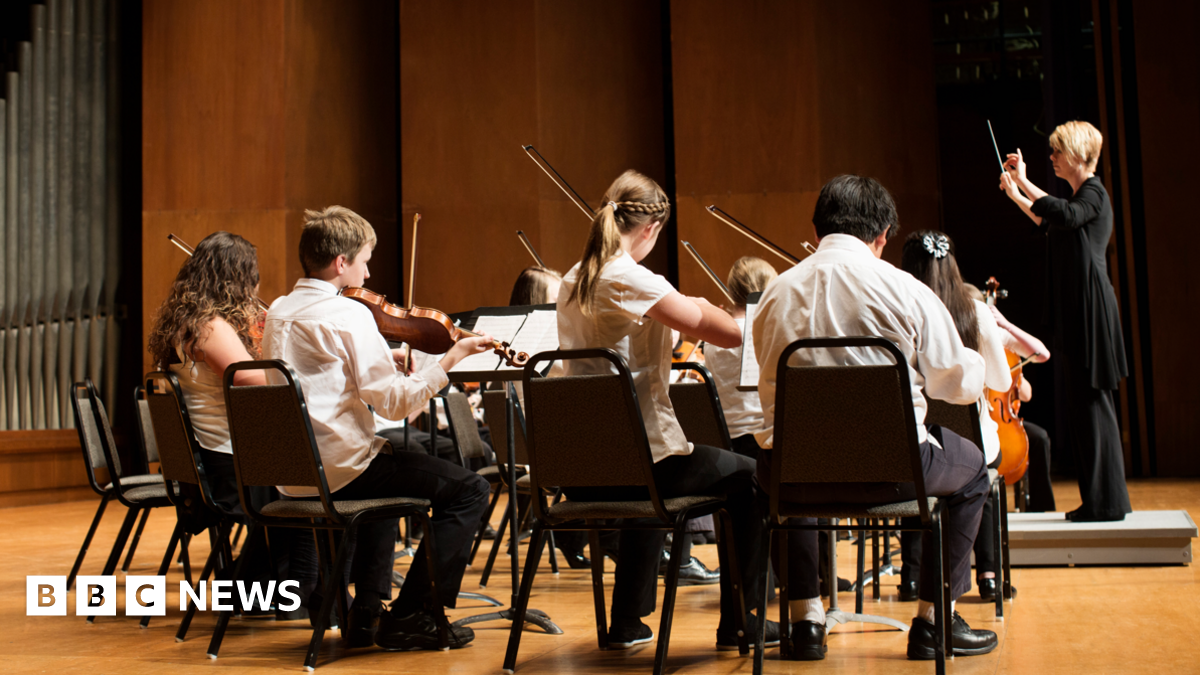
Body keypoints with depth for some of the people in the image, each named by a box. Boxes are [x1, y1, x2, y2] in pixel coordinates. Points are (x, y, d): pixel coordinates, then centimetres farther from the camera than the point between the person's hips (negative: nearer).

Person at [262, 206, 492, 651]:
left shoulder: (278, 311, 11)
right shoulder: (349, 314, -14)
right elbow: (395, 404, -17)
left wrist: (383, 360, 19)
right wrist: (451, 359, -12)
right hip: (340, 468, -9)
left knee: (386, 465, 37)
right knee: (468, 489, -2)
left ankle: (368, 612, 31)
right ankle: (408, 617, -3)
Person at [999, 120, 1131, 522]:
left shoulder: (1093, 192, -9)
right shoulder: (1081, 195, 20)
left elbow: (1067, 215, -31)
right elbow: (1051, 226, 39)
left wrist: (1023, 185, -24)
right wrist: (1018, 196, 35)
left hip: (1090, 308, -10)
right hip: (1075, 312, 10)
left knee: (1090, 402, -8)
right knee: (1077, 404, 11)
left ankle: (1107, 503, -3)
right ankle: (1101, 500, 17)